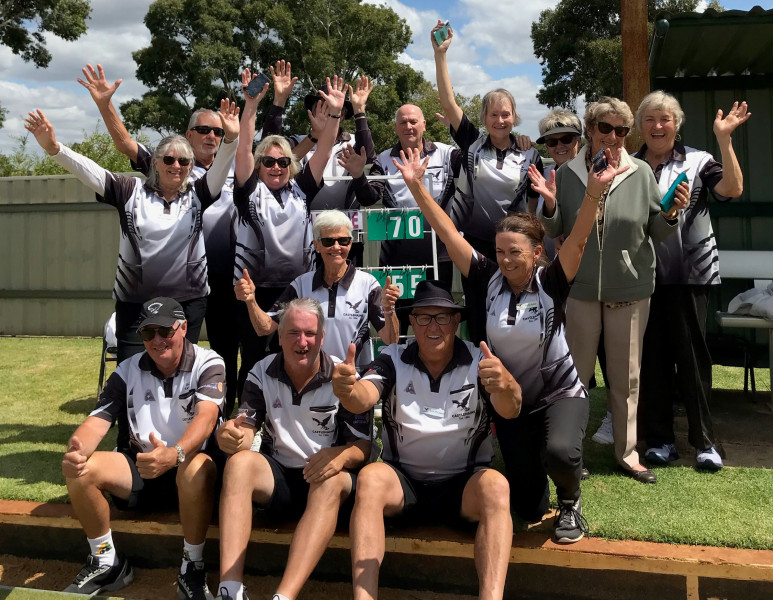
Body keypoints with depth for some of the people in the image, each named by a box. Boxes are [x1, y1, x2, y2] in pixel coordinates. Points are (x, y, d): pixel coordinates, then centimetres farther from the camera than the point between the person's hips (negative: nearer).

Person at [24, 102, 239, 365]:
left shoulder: (196, 195, 2)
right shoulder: (132, 191, 1)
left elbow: (220, 168, -12)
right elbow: (89, 171, -8)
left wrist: (230, 139, -30)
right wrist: (53, 147, -23)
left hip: (188, 301, 0)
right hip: (135, 301, 0)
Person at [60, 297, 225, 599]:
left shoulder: (208, 364, -11)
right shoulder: (127, 371, 1)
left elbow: (206, 416, -27)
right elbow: (98, 419, -9)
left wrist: (175, 454, -48)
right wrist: (76, 450, -34)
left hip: (189, 465, -4)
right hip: (138, 466, 4)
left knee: (198, 468, -38)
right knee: (79, 469, -20)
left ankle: (192, 569, -18)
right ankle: (107, 563, -1)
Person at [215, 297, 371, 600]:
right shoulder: (262, 373, -2)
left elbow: (363, 446, -8)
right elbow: (245, 434, -7)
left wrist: (341, 455, -32)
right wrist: (230, 436, -33)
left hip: (323, 479, -2)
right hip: (276, 474, 2)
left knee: (332, 480, -36)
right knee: (238, 463, -28)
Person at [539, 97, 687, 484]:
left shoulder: (641, 173, 1)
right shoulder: (568, 174, 1)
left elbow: (657, 232, 6)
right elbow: (555, 231, 6)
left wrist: (670, 215, -14)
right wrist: (549, 207, -14)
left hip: (630, 288, 1)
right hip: (581, 287, 0)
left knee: (626, 377, 11)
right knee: (576, 374, 9)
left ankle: (627, 453, 26)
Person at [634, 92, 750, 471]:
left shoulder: (697, 161, 3)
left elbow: (732, 189, -14)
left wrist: (724, 140, -18)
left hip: (690, 272, -2)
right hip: (644, 275, 2)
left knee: (692, 354, 2)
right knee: (652, 357, 7)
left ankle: (704, 440, 14)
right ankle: (659, 439, 18)